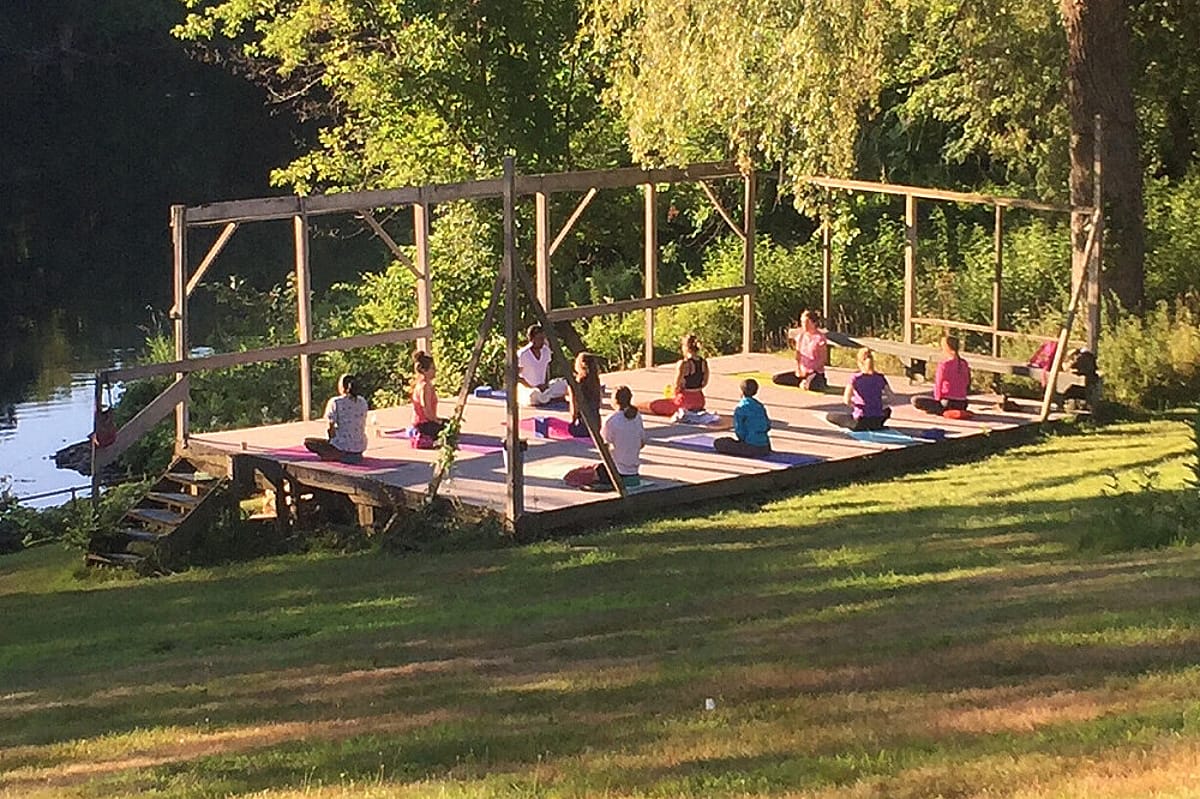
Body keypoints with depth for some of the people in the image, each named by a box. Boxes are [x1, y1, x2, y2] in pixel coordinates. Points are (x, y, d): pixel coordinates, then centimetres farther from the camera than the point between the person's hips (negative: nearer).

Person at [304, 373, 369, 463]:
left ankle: (340, 455, -4)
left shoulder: (335, 402, -11)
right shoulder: (362, 402, 5)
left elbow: (331, 428, -8)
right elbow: (363, 427, 11)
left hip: (343, 445, -8)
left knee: (307, 442, 8)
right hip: (360, 447, 8)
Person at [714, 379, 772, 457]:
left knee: (718, 443, -1)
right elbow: (768, 426, 14)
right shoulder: (760, 406, 9)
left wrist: (743, 439, 9)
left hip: (752, 448, -7)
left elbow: (739, 430, -10)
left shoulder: (740, 408, -10)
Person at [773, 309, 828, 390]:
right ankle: (806, 381, -7)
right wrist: (798, 369, -3)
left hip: (816, 372, -7)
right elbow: (798, 355, 13)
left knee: (812, 386, -43)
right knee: (776, 379, -8)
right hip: (802, 371, 7)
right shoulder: (800, 336, 9)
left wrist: (810, 371, -15)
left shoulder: (820, 337, -9)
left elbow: (823, 359, -9)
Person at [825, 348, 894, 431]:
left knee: (829, 416, 10)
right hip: (877, 422, 4)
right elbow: (890, 396, 4)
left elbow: (846, 400, -18)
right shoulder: (880, 378, 0)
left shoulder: (855, 378, -10)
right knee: (887, 410, 41)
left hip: (860, 421, -4)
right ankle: (876, 426, 16)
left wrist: (852, 404, 5)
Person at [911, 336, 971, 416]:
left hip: (949, 403, -7)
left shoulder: (943, 365, -15)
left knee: (915, 401, -2)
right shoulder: (964, 364, 5)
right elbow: (967, 385, 13)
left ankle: (942, 410, -12)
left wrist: (937, 399, 9)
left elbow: (938, 386, -10)